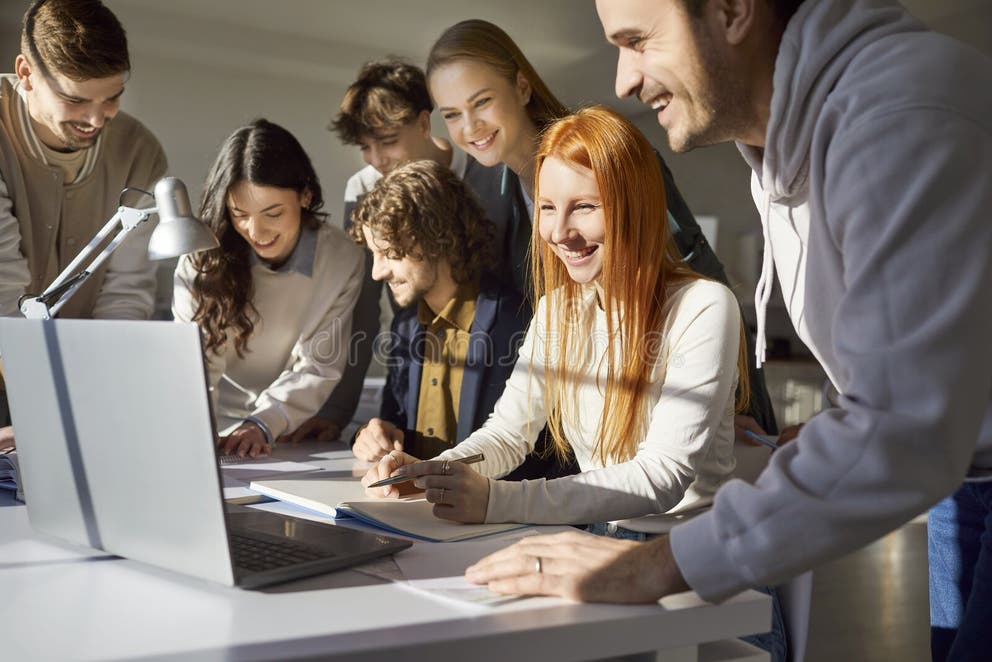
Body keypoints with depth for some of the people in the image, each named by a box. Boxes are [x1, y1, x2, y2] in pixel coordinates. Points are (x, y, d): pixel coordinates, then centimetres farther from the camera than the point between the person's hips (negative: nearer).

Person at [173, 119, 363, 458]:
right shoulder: (203, 258, -8)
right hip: (215, 431, 1)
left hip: (295, 435, 0)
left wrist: (264, 423, -22)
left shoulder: (341, 260, -9)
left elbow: (318, 368, -7)